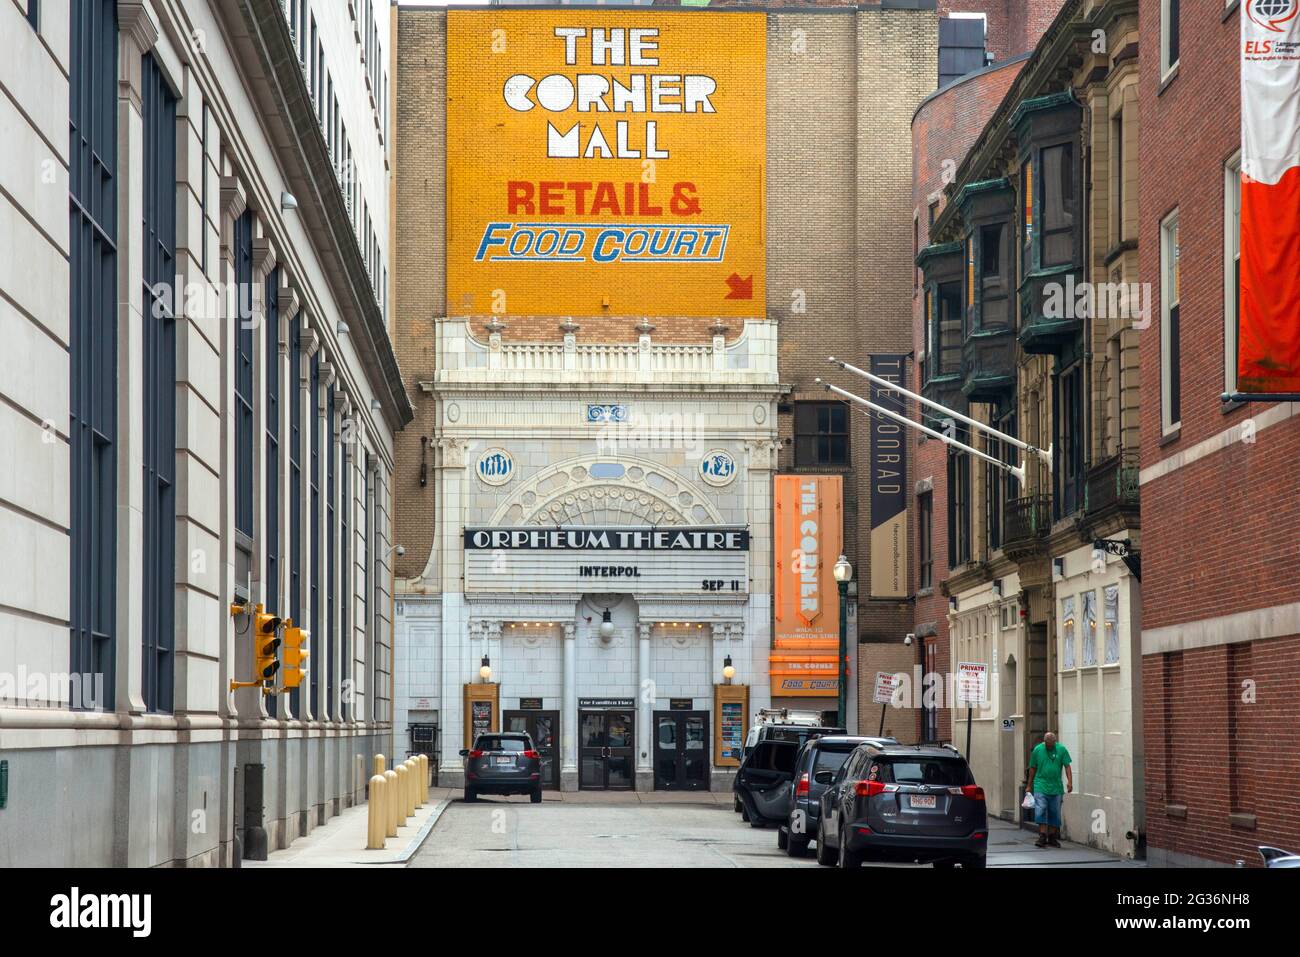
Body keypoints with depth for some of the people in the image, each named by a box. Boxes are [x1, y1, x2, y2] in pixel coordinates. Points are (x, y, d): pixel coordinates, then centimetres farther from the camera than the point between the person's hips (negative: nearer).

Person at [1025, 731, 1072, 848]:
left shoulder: (1061, 750, 1)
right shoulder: (1037, 750, 2)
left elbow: (1067, 766, -1)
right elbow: (1032, 768, 9)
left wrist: (1069, 782, -13)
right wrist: (1029, 785, 12)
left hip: (1056, 788, 1)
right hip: (1040, 786, -1)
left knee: (1054, 813, 6)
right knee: (1040, 811, -11)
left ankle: (1052, 837, 16)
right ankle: (1042, 836, -10)